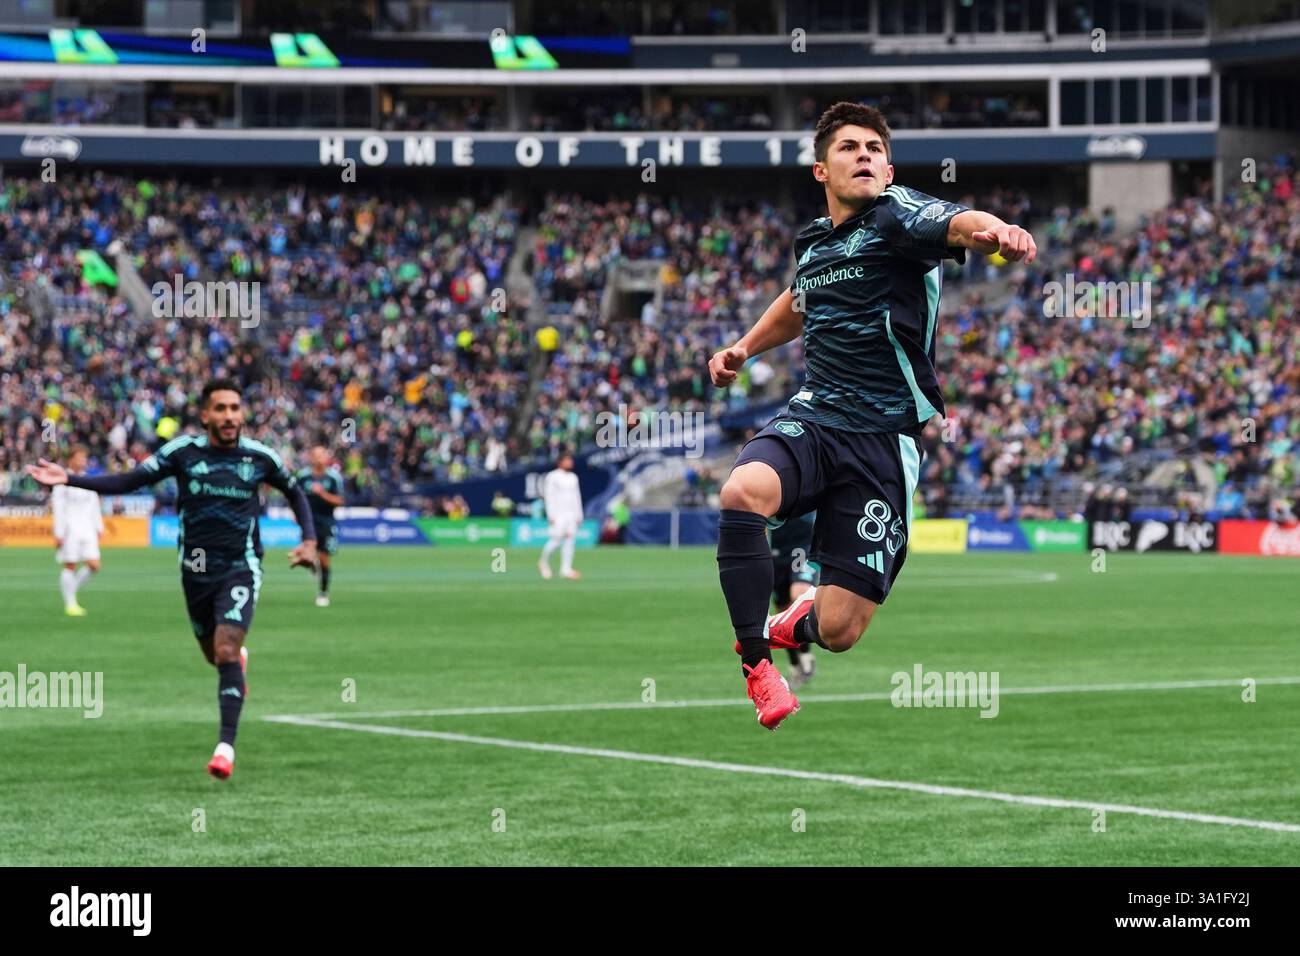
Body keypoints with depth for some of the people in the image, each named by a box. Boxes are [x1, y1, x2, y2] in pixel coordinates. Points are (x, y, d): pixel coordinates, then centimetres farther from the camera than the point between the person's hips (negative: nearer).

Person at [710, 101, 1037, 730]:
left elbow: (958, 224, -33)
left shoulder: (897, 214, -8)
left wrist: (996, 230, -55)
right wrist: (744, 349, 29)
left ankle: (802, 621, 36)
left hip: (885, 438, -4)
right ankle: (756, 661, -13)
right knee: (742, 492, -32)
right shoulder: (812, 240, 11)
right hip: (812, 418, 4)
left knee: (838, 631, -6)